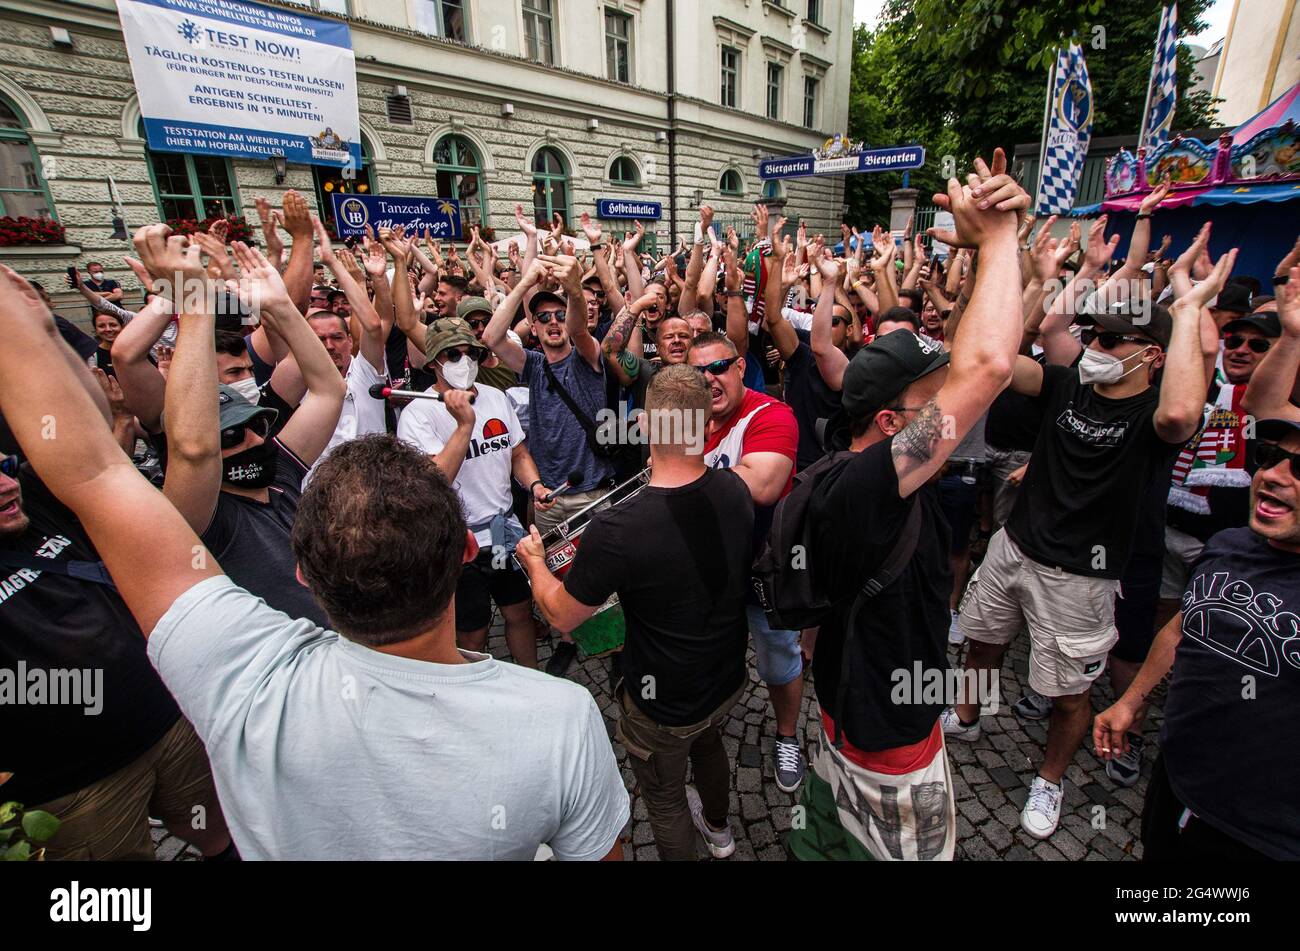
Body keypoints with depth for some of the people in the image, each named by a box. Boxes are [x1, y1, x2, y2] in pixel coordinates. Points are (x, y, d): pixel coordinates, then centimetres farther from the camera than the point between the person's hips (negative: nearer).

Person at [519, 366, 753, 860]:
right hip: (728, 679, 7)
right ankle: (718, 829, 65)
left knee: (664, 796, 24)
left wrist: (534, 560, 1)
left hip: (661, 707, -6)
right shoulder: (735, 491, -19)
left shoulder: (616, 530, -37)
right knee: (707, 741, 37)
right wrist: (668, 474, 19)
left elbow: (562, 616, -19)